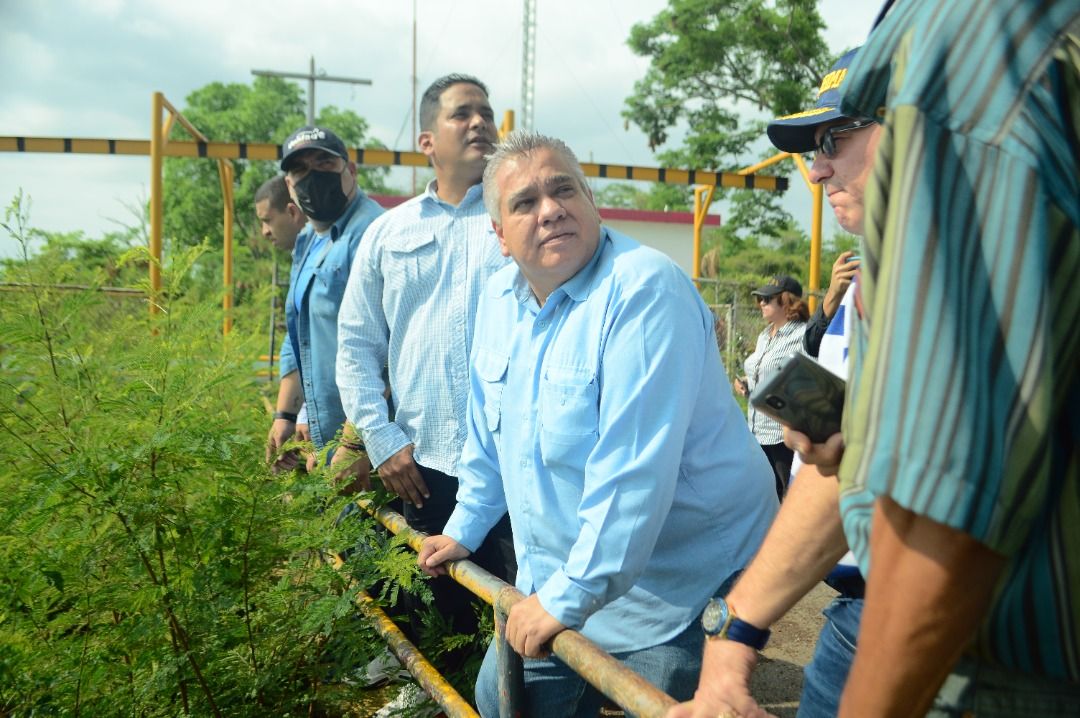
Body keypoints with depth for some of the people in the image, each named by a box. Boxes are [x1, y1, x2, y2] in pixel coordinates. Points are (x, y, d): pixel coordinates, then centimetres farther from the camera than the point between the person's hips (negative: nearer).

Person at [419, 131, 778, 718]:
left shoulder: (645, 290, -24)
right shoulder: (499, 299, 1)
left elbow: (632, 473, -29)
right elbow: (489, 433, 15)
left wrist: (570, 596, -24)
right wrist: (464, 530, 21)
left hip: (681, 589, -7)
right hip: (557, 580, 8)